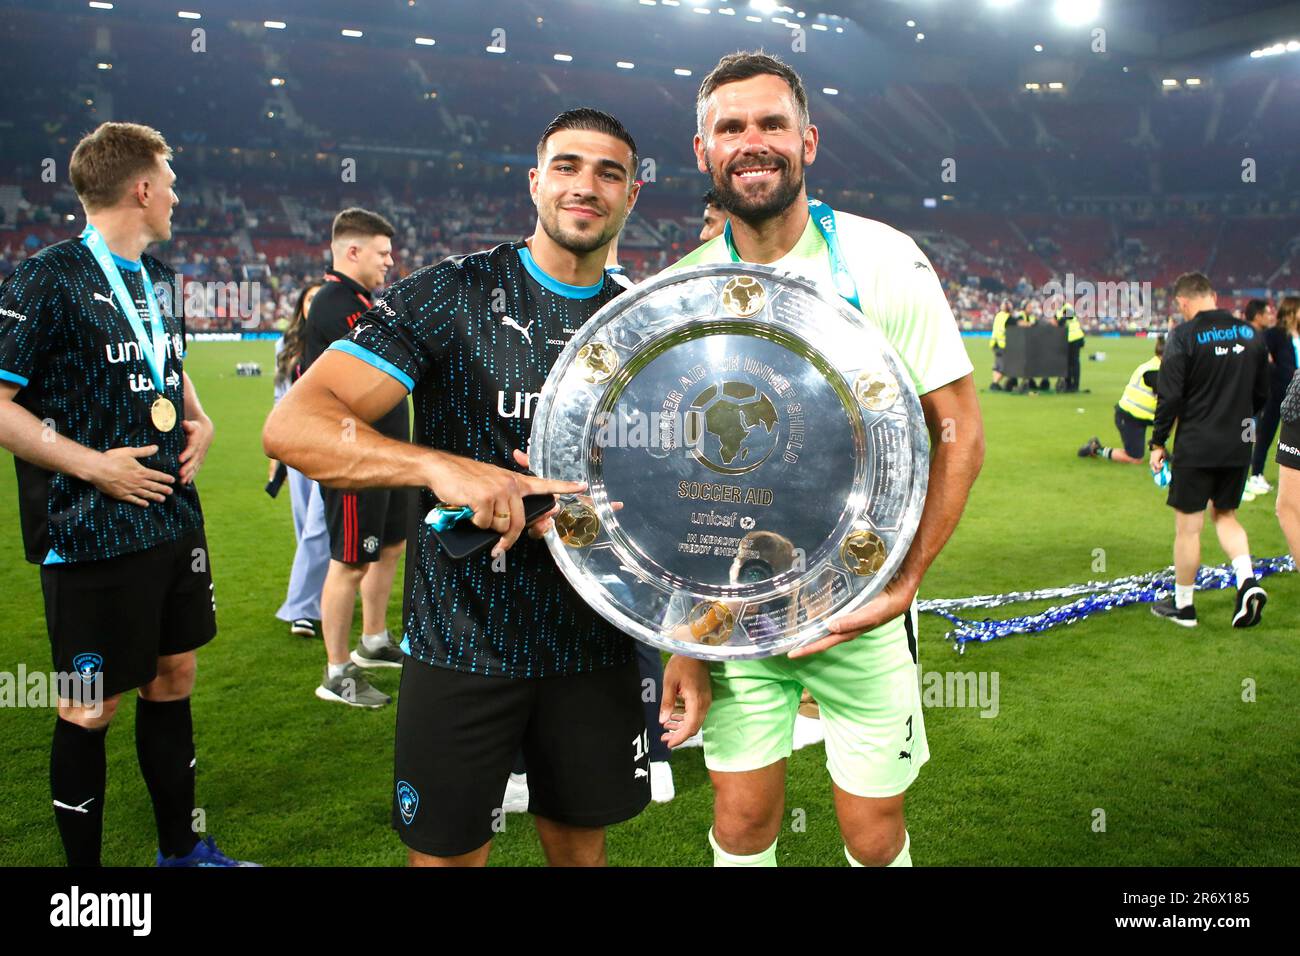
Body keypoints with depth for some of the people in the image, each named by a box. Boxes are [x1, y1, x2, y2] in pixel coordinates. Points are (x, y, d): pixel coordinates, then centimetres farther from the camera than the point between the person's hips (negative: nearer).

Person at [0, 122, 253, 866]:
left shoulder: (160, 278, 11)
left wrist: (198, 417, 6)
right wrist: (94, 464, -19)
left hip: (175, 518, 8)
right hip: (94, 535, -8)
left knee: (174, 677, 16)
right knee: (93, 707, 4)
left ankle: (181, 848, 32)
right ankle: (83, 861, 23)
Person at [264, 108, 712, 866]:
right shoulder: (451, 295, -8)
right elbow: (293, 425, -16)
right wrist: (442, 466, -32)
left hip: (598, 650, 3)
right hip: (462, 649, -3)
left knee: (581, 844, 17)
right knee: (448, 852, 11)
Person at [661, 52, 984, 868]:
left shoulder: (880, 261, -8)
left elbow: (960, 431, -6)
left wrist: (906, 582, -17)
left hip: (858, 608, -2)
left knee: (874, 834, 9)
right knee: (741, 822, 11)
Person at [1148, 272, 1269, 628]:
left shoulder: (1184, 336, -12)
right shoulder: (1250, 333, 5)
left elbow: (1169, 396, -15)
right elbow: (1262, 392, 12)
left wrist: (1158, 442, -5)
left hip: (1195, 448, -5)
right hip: (1238, 447, 6)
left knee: (1188, 526, 4)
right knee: (1225, 515, 21)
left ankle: (1183, 605, 15)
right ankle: (1247, 581, 2)